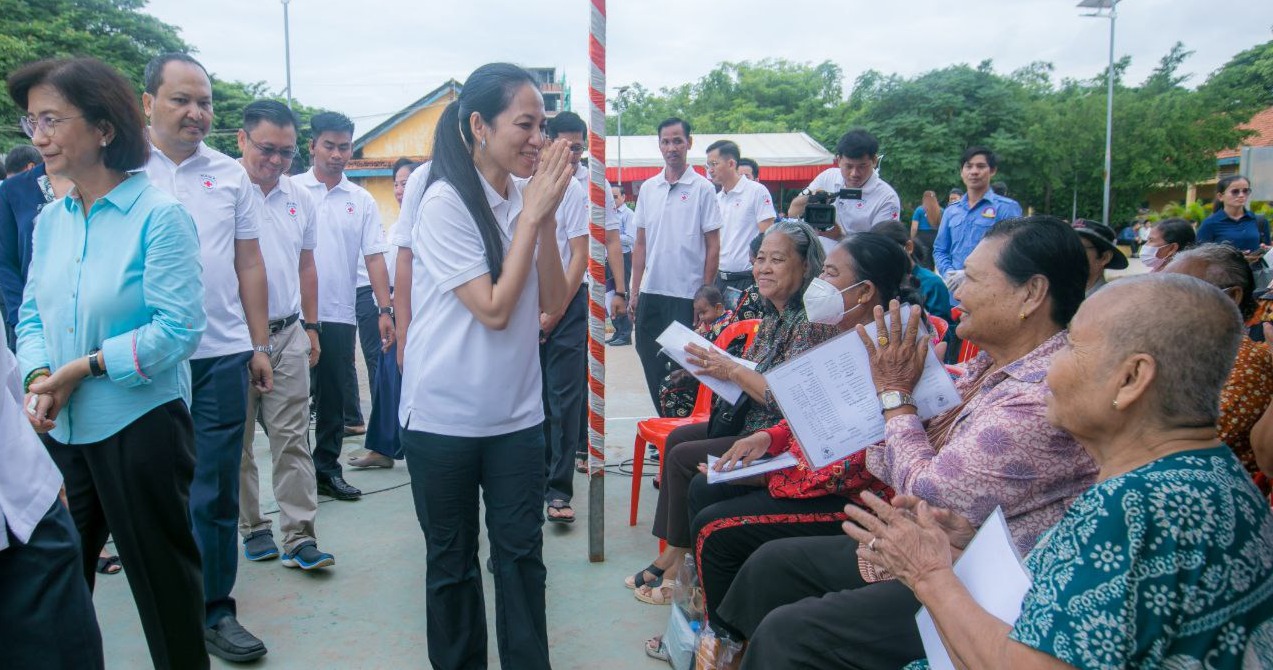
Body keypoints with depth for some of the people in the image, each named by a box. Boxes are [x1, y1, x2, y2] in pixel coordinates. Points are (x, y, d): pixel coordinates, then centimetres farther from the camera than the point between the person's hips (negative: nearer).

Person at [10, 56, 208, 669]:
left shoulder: (159, 215, -14)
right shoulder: (50, 220, 6)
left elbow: (177, 330, -18)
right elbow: (32, 315, 10)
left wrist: (83, 368, -17)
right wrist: (38, 378, -8)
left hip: (140, 426, -6)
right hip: (60, 429, 6)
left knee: (162, 574, 9)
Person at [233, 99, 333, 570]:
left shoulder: (299, 198, 10)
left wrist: (310, 327, 17)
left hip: (288, 335, 4)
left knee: (293, 439, 2)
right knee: (237, 441, 9)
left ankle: (299, 537, 6)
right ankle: (252, 528, 23)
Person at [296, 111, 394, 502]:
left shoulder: (362, 200, 8)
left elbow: (374, 257, 4)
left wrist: (385, 311, -4)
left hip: (339, 316, 2)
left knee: (336, 397, 9)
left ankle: (326, 468, 22)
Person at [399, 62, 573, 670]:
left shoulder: (527, 197, 1)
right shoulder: (445, 202, -16)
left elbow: (552, 301, -2)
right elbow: (494, 309, -21)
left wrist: (547, 217, -13)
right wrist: (533, 215, -18)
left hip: (516, 411, 4)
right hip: (445, 415, -4)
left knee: (521, 554, 9)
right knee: (453, 560, 13)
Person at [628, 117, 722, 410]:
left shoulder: (703, 188, -3)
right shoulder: (648, 188, 9)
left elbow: (713, 247, -4)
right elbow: (640, 244, 12)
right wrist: (634, 292, 8)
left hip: (687, 294, -5)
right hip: (650, 294, 5)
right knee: (650, 361, 10)